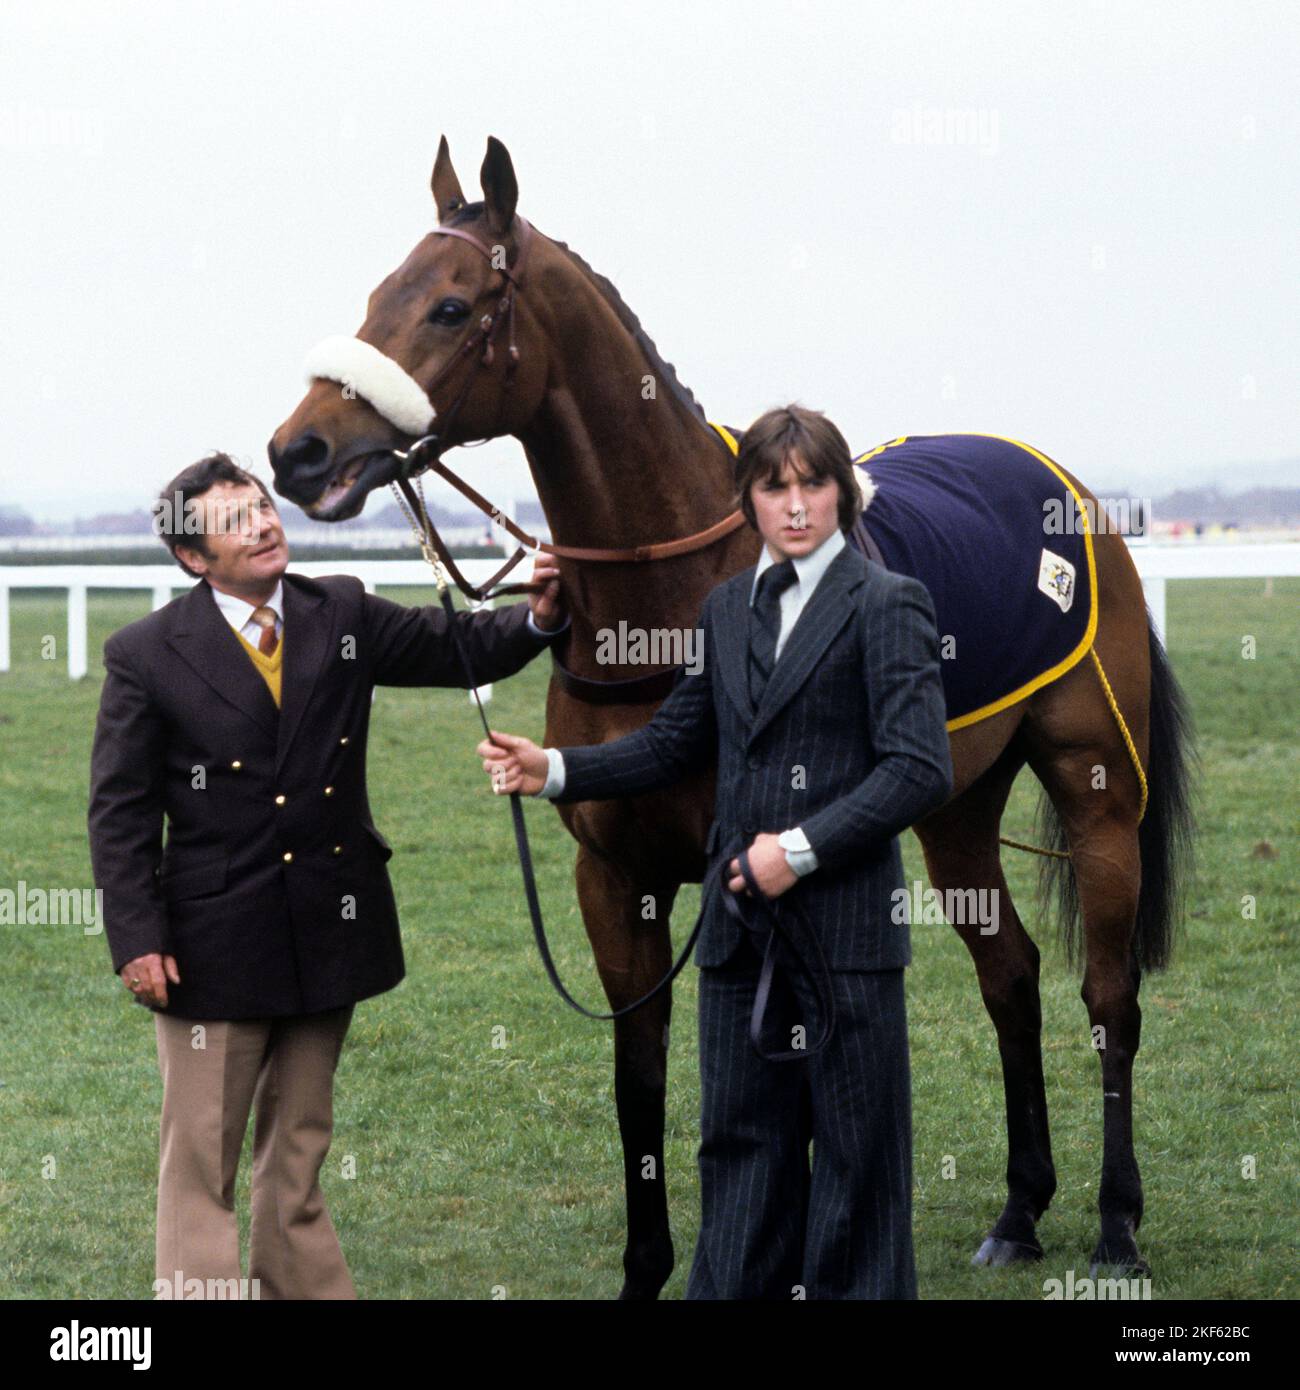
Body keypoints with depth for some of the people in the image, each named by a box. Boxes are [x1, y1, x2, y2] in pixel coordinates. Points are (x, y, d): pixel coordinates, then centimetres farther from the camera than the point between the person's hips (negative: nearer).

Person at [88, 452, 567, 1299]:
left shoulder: (344, 616, 2)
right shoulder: (148, 655, -8)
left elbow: (461, 650, 6)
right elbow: (120, 812, -7)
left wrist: (540, 616, -15)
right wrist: (137, 940, -13)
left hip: (327, 932, 4)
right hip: (214, 942, -4)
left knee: (299, 1148, 17)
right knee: (202, 1158, 2)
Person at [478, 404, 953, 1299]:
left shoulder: (887, 605, -6)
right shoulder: (729, 608, 13)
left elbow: (921, 770, -14)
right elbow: (676, 745, 19)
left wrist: (800, 849, -18)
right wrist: (555, 771, 5)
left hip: (846, 922, -6)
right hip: (740, 923, 6)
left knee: (856, 1147, 2)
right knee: (739, 1142, 11)